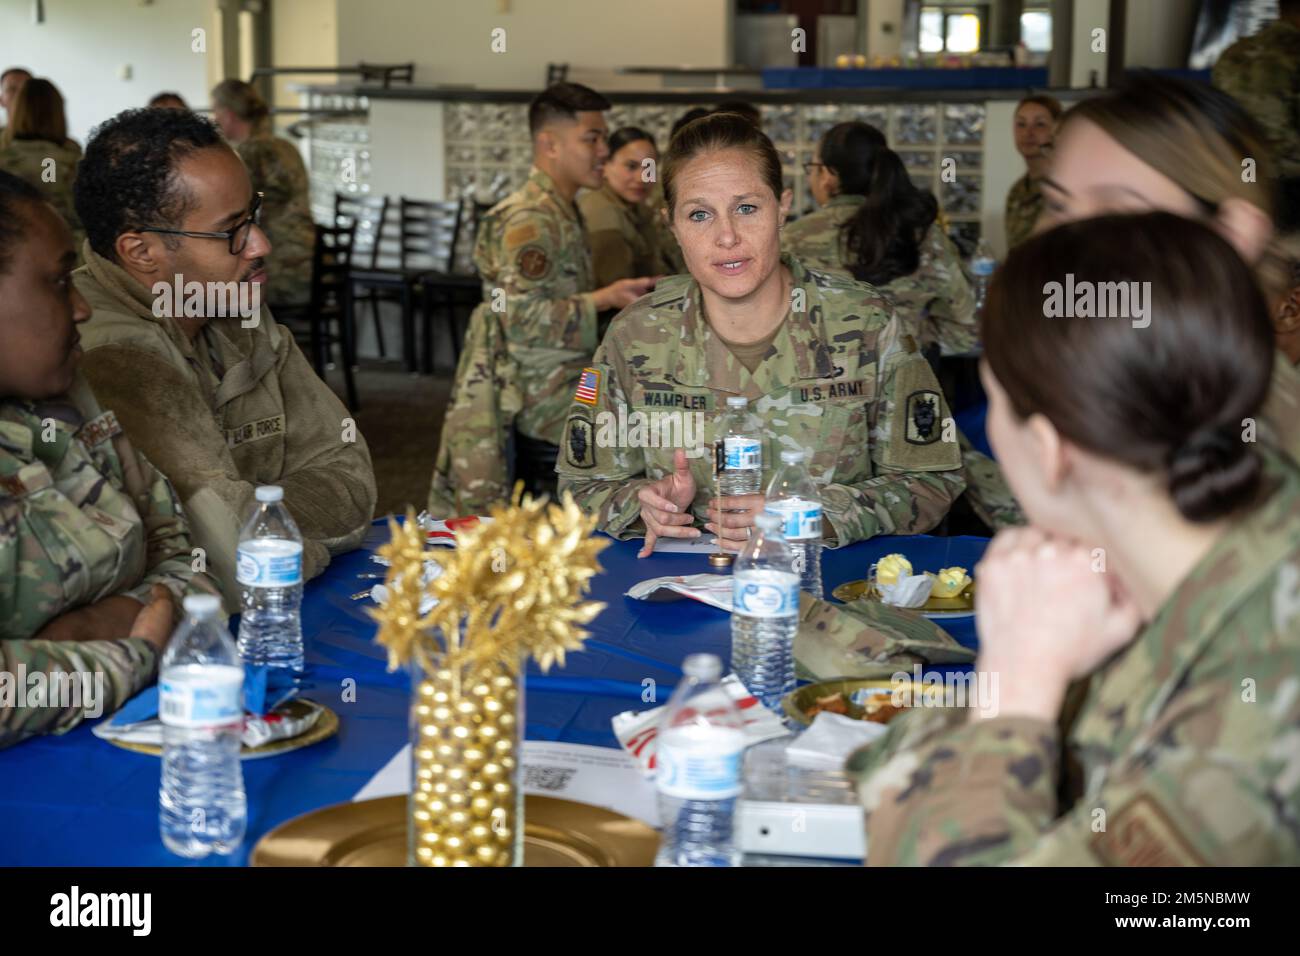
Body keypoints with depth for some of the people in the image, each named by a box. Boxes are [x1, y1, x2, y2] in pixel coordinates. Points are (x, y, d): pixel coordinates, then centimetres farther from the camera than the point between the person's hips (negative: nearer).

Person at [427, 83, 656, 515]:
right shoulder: (529, 219, -13)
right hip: (543, 392, -10)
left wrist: (618, 295, 15)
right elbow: (522, 319, -21)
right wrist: (608, 298, -17)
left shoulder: (562, 212, 17)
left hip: (566, 377, 10)